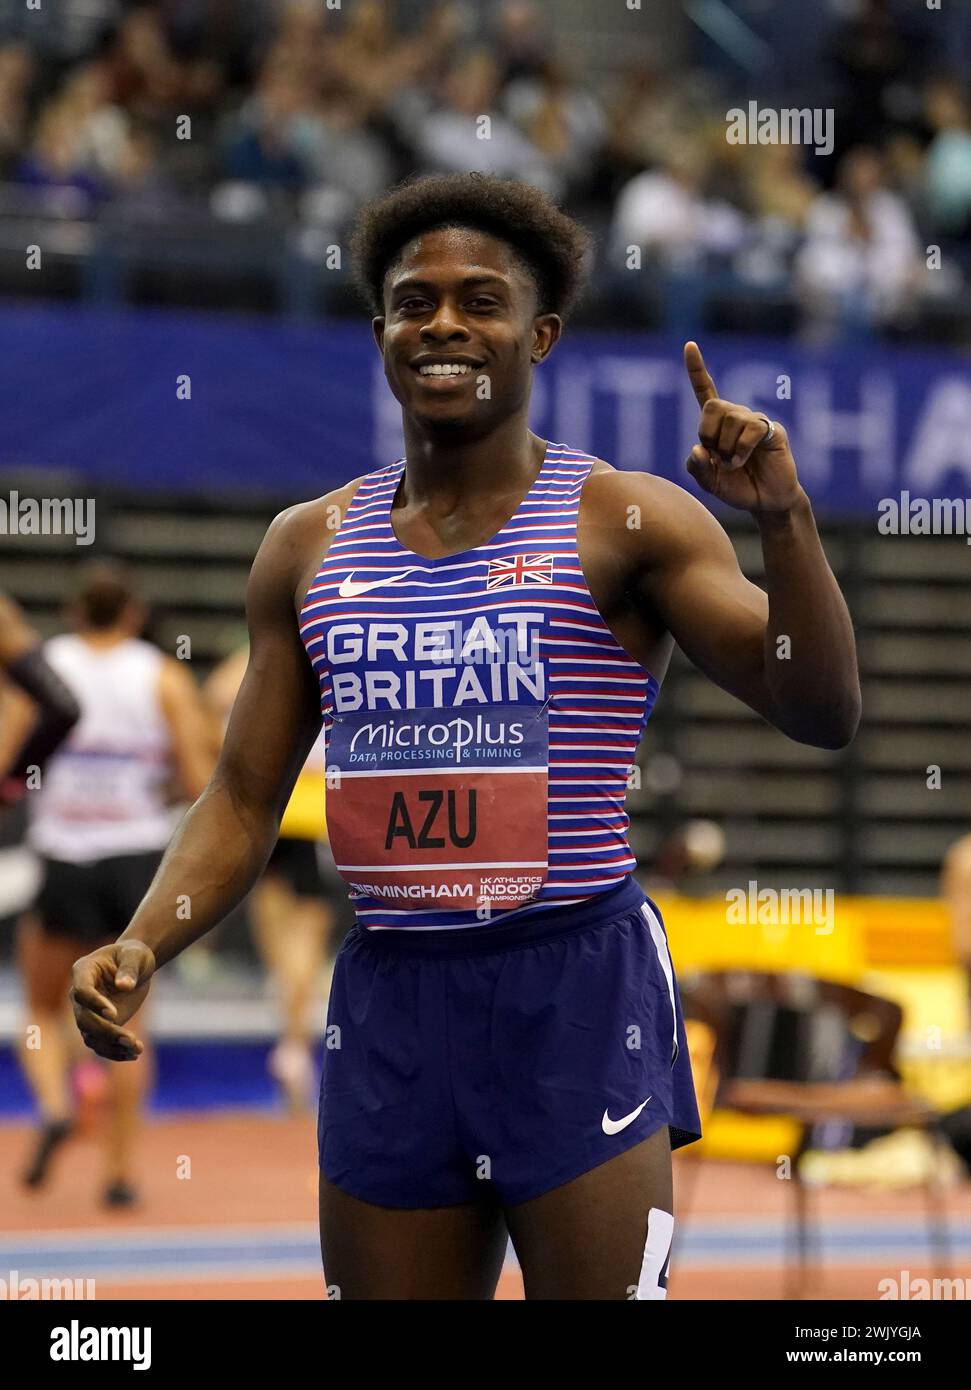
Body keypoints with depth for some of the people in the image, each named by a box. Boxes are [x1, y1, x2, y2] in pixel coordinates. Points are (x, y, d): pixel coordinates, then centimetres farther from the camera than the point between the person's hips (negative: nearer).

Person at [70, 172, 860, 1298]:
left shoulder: (626, 522, -2)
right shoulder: (308, 546, 10)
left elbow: (820, 715, -8)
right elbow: (244, 798, 13)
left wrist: (784, 521, -22)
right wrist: (140, 948, -3)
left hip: (577, 996, -4)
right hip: (386, 1004, 4)